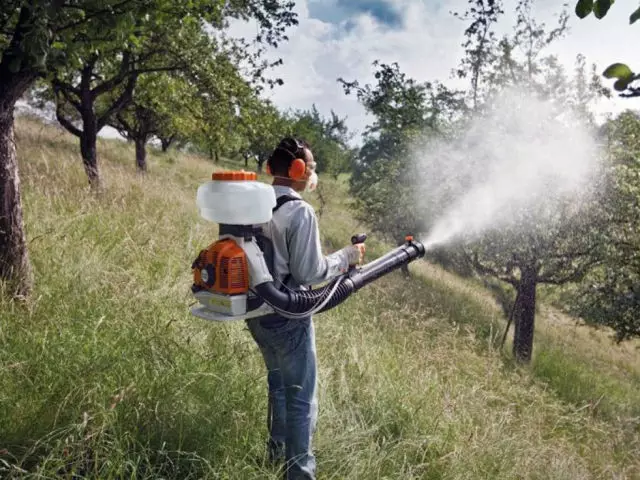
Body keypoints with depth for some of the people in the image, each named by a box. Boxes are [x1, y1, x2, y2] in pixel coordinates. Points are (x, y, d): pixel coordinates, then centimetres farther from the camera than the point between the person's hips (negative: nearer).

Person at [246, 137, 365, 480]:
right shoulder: (300, 211, -20)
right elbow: (309, 272, -19)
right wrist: (347, 257, -5)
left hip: (257, 312, 8)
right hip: (287, 317, -8)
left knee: (279, 386, 26)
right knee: (301, 398, 7)